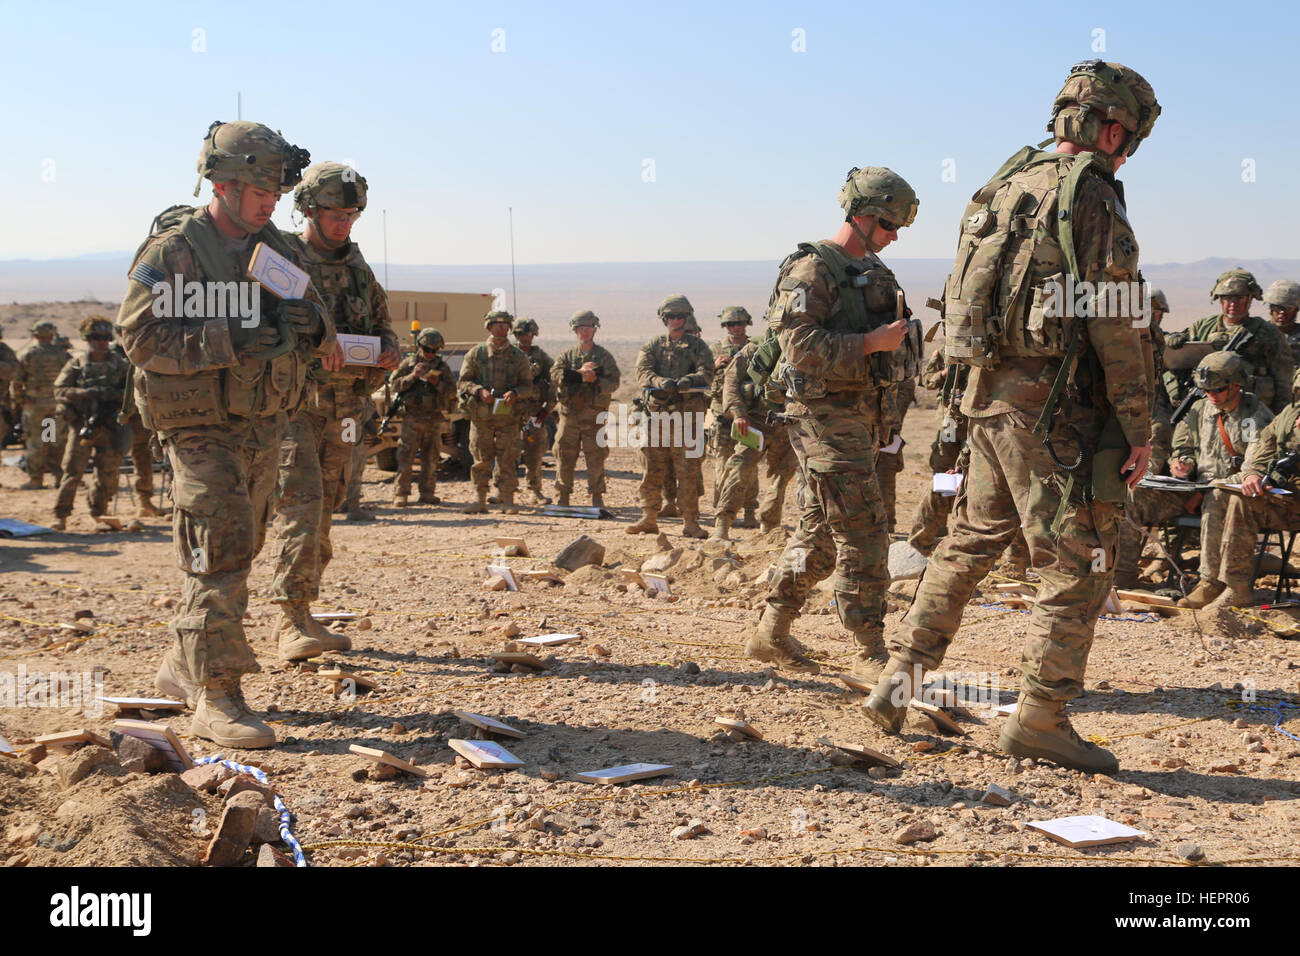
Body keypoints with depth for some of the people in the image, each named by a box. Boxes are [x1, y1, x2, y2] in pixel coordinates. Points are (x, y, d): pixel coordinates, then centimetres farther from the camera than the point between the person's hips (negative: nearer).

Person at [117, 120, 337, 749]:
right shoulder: (172, 249, -11)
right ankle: (217, 698, -8)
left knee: (236, 552, 14)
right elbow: (140, 335, -19)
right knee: (219, 555, -12)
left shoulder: (274, 247, 10)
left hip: (265, 425, 7)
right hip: (201, 428, -7)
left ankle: (182, 670, 29)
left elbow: (314, 319, 15)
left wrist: (308, 325, -10)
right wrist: (233, 341, -27)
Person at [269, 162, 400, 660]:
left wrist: (387, 352, -3)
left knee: (323, 511, 9)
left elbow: (383, 326, 21)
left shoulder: (358, 268, 14)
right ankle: (293, 622, -16)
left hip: (342, 410, 6)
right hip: (290, 402, -6)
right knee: (301, 502, -17)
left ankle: (300, 618, 18)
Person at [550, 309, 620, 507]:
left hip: (594, 418, -2)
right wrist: (580, 373, -16)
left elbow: (614, 382, -4)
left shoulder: (604, 356, 7)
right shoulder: (567, 356, 12)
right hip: (569, 414, 2)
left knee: (596, 459, -1)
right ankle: (562, 499, 12)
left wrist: (595, 380, -20)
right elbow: (556, 376, -6)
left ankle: (597, 498, 7)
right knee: (565, 458, 4)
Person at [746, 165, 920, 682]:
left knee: (820, 533, 13)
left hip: (860, 416, 9)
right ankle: (869, 655, -5)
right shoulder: (811, 269, -10)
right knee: (863, 536, -10)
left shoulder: (873, 271, 18)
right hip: (826, 414, -9)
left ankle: (771, 634, 23)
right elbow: (799, 343, -20)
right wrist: (870, 343, -23)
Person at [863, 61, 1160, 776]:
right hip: (1054, 404, -8)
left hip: (988, 394, 8)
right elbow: (1116, 323, -14)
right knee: (1078, 562, 1)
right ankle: (1040, 717, 4)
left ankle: (901, 680, 21)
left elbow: (960, 294, 17)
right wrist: (1138, 429, -11)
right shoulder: (1092, 197, -10)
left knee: (971, 541, 18)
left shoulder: (1003, 188, 14)